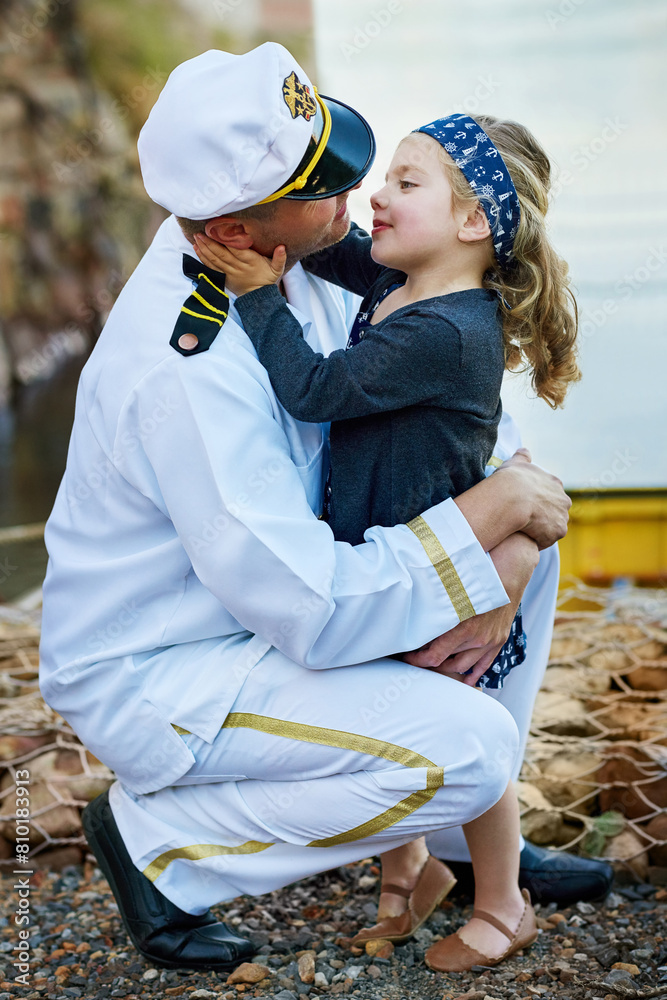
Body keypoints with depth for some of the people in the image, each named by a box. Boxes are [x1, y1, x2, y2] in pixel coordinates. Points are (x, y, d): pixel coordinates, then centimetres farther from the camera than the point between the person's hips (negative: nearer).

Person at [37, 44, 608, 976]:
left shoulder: (283, 260, -8)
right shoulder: (190, 372, -34)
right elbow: (317, 613, -33)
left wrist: (507, 547, -11)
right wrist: (497, 508, -23)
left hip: (262, 597, 9)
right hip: (148, 678, -9)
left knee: (530, 527, 5)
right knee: (471, 749, -24)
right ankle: (160, 842, -4)